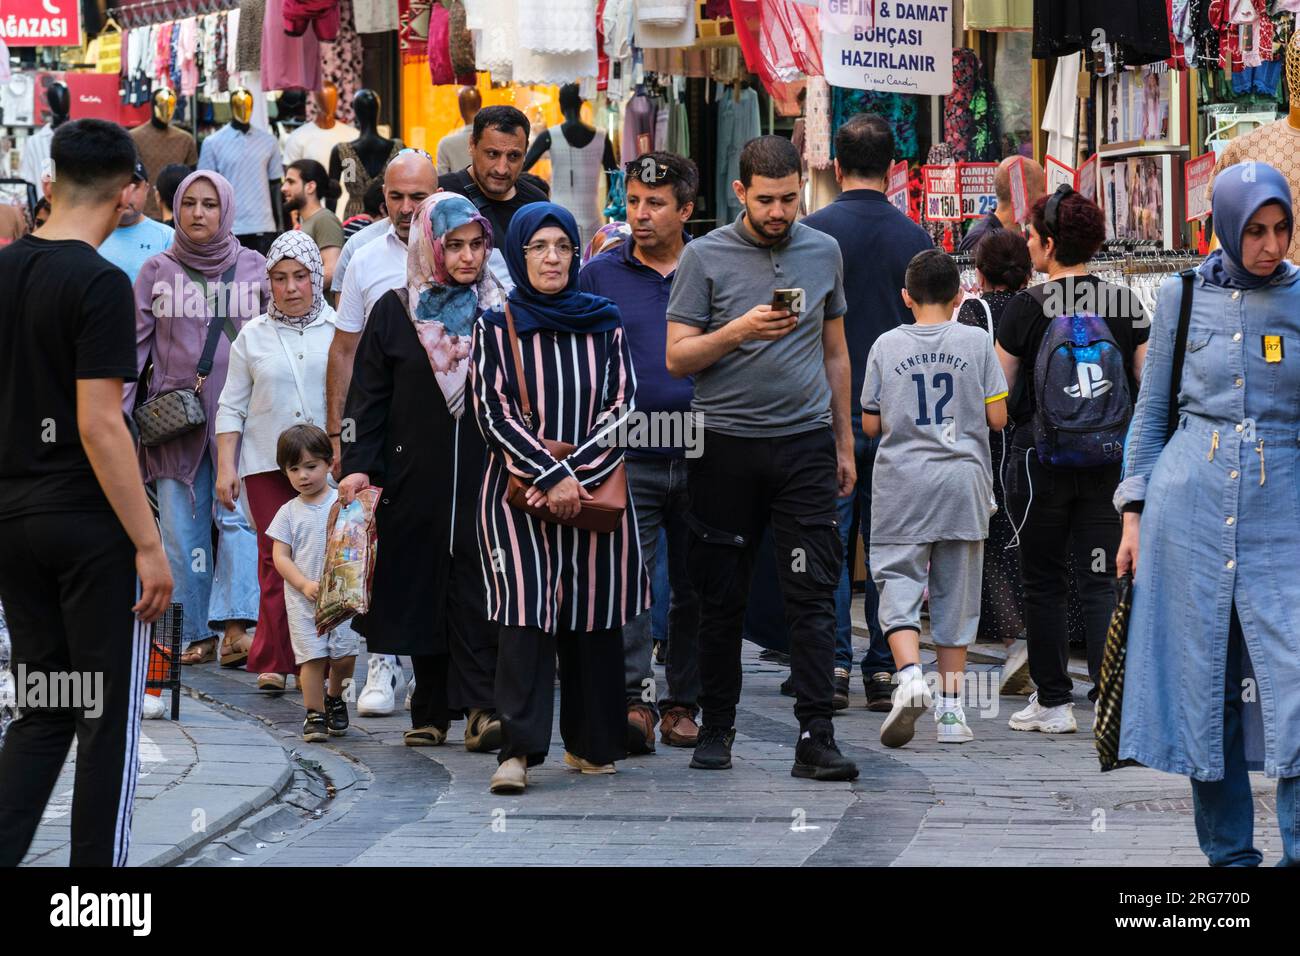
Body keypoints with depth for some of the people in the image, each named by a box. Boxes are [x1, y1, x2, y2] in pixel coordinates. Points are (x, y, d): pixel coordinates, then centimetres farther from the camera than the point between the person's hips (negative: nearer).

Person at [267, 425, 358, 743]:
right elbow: (280, 557, 3)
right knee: (313, 656, -7)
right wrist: (306, 585, -12)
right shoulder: (289, 512, 7)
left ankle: (334, 698, 24)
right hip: (302, 598, 0)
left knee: (344, 655, -4)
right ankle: (314, 714, 5)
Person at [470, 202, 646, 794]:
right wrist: (550, 478, -13)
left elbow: (623, 406, 3)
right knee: (525, 611, -12)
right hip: (518, 492, -2)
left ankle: (589, 743, 15)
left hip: (596, 491, 2)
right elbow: (494, 412, -3)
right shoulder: (495, 327, 4)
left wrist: (575, 475, -10)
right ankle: (518, 750, -14)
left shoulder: (604, 324, 9)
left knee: (592, 612, 4)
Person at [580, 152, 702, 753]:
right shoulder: (600, 275, 5)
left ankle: (683, 703, 17)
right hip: (628, 459, -1)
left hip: (701, 456, 1)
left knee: (695, 589, 8)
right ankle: (635, 702, -14)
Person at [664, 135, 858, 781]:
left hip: (805, 443, 1)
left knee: (813, 594, -6)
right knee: (721, 598, 5)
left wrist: (844, 443, 16)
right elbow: (676, 358, -3)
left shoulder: (824, 253, 10)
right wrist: (741, 331, -18)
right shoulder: (705, 256, 0)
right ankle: (716, 728, 17)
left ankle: (815, 738, -7)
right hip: (726, 444, -1)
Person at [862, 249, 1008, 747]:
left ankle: (909, 674, -24)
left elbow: (870, 425, 3)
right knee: (955, 594, 9)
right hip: (963, 482, 1)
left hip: (903, 484, -1)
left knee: (899, 585, 1)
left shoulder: (887, 345, -1)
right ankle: (951, 706, 11)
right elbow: (997, 417, -1)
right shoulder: (976, 342, -1)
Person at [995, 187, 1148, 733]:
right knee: (1102, 581, 4)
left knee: (1043, 583, 9)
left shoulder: (1026, 308, -8)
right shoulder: (1126, 305, 1)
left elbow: (999, 397, -2)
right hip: (1110, 463, 3)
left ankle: (1053, 702, 14)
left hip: (1041, 458, -3)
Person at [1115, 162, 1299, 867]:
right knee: (1203, 680, 3)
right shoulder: (1183, 297, 7)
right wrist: (1133, 513, 6)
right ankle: (1228, 851, 13)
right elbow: (1152, 411, 11)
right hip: (1190, 503, 1)